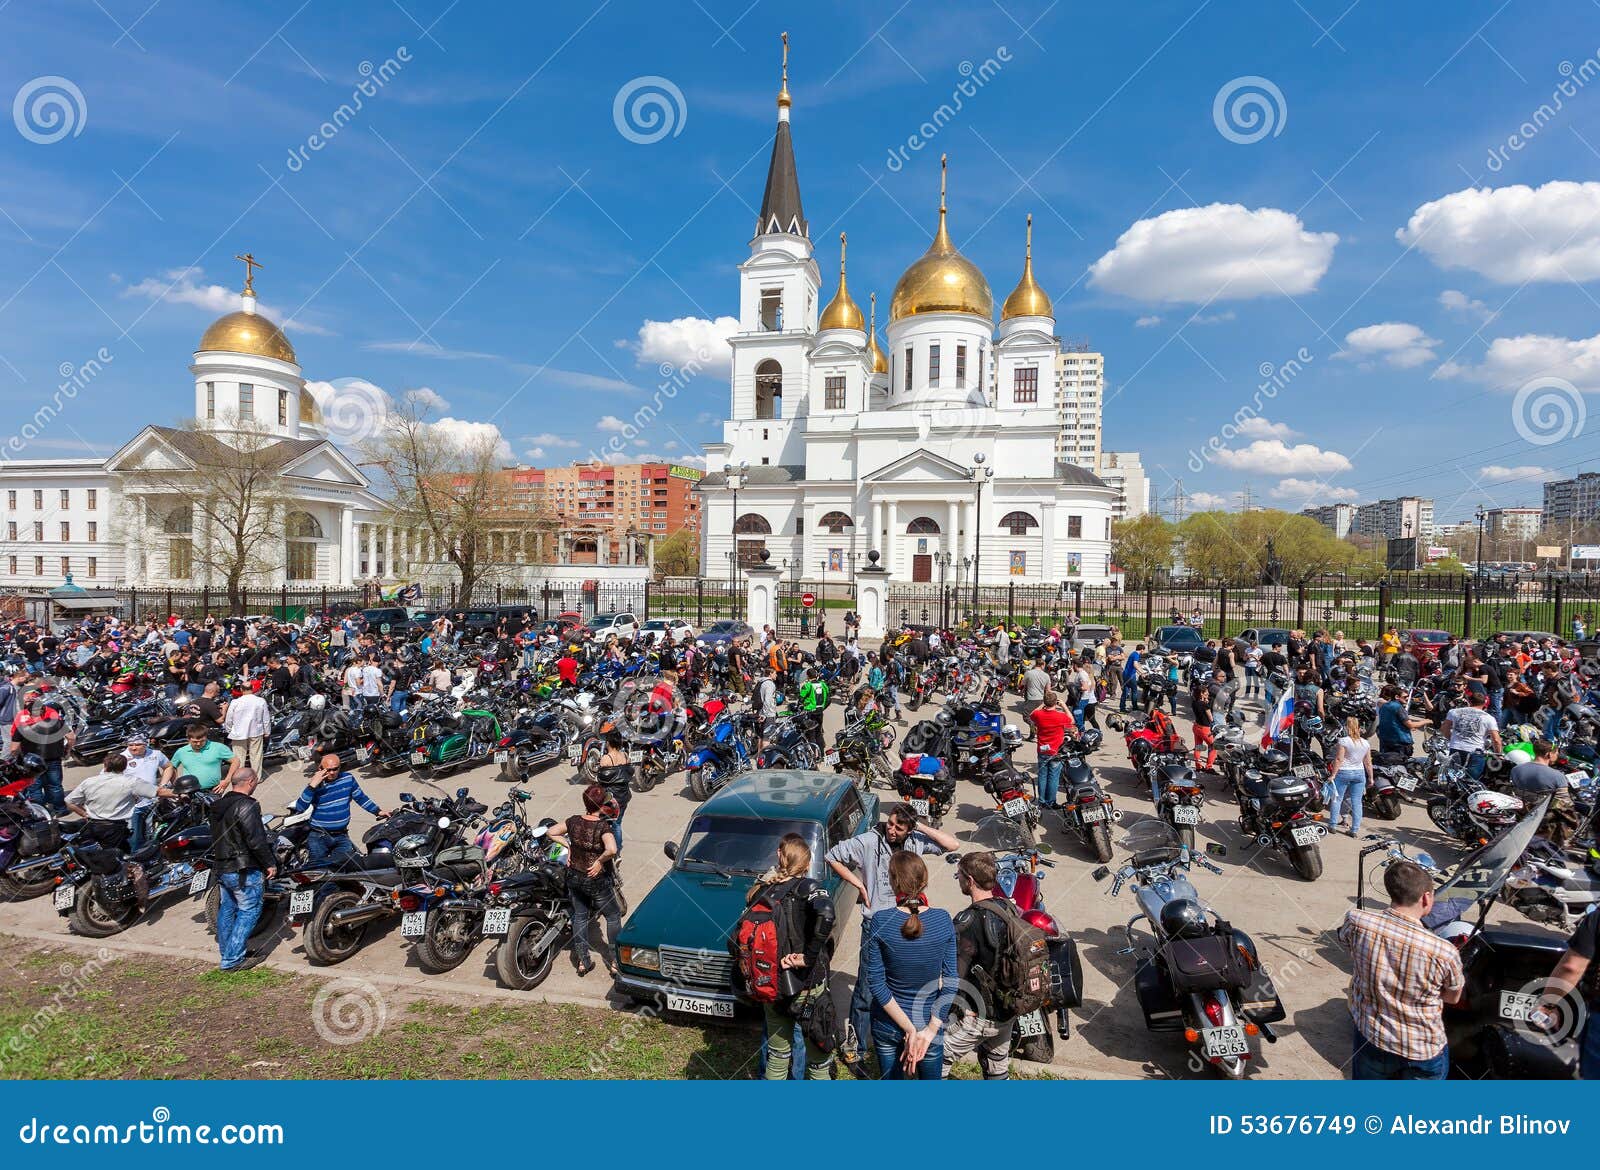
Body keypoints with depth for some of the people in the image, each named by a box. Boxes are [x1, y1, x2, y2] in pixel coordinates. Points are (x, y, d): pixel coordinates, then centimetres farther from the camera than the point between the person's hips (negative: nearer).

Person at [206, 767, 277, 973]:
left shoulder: (217, 805, 9)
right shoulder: (246, 805, -20)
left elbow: (218, 836, 16)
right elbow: (256, 840, -22)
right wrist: (270, 864, -13)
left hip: (221, 867, 9)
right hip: (244, 870, -9)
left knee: (226, 909, 19)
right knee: (249, 911, -1)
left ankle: (226, 953, 30)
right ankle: (232, 960, -1)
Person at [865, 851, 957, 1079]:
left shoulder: (880, 922, -18)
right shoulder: (943, 920, -13)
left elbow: (876, 982, -16)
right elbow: (951, 981, -12)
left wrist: (909, 1028, -13)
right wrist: (930, 1030, -12)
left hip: (888, 1025, 0)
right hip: (929, 1021, 1)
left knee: (891, 1079, 20)